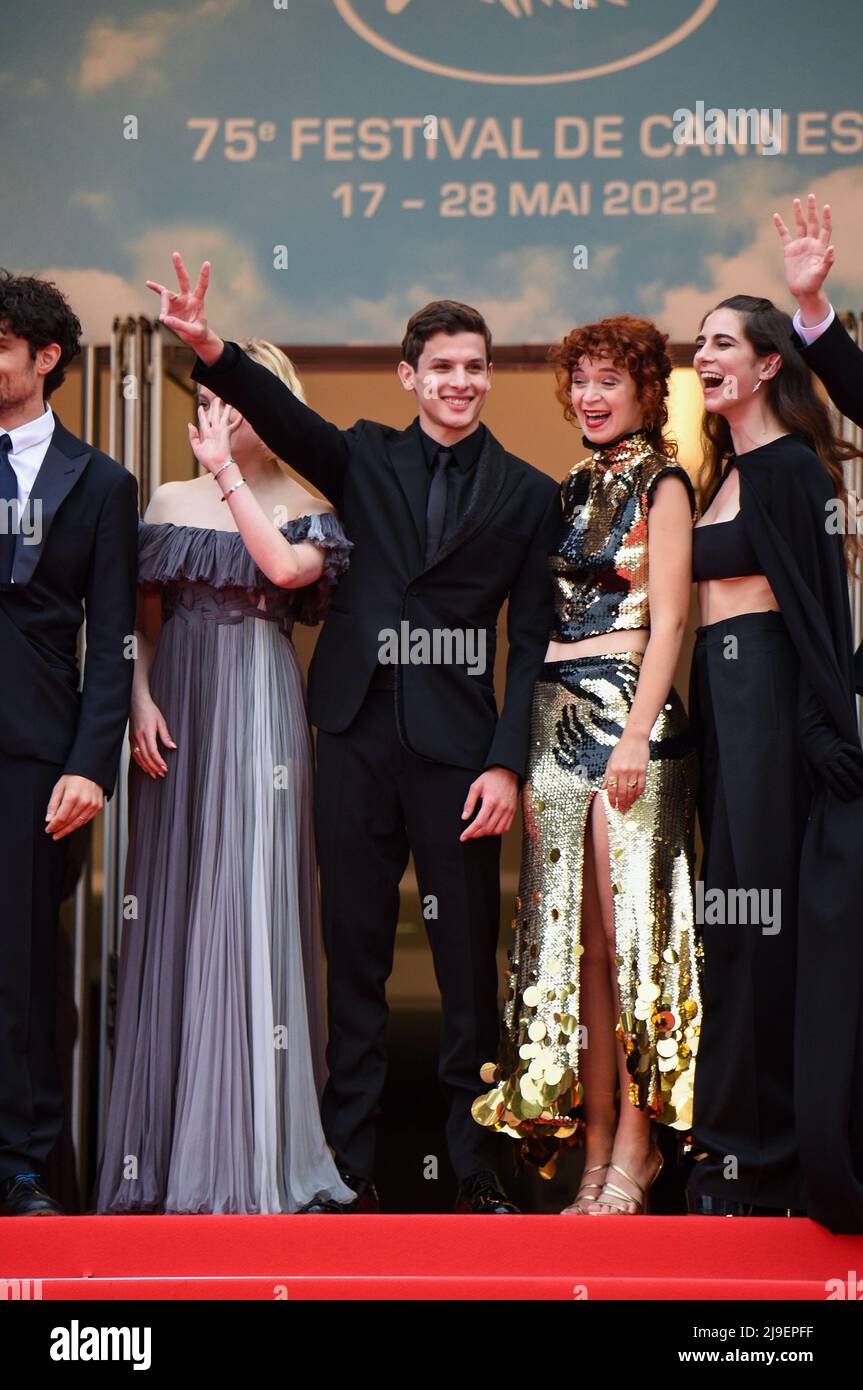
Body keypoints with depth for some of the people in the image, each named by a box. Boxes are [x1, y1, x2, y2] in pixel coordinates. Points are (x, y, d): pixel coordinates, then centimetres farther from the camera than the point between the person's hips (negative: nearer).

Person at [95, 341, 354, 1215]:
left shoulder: (306, 509, 5)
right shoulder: (171, 500, 14)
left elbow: (286, 566, -17)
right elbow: (145, 620, 11)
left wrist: (227, 473, -15)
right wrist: (140, 700, -4)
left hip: (260, 710, -3)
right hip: (176, 710, 3)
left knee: (249, 906, -7)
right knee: (168, 911, 3)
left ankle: (248, 1152, -1)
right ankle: (164, 1144, 11)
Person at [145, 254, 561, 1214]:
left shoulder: (526, 494, 7)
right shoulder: (366, 458, 10)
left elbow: (531, 641, 3)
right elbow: (284, 418, -8)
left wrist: (507, 763, -6)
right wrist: (211, 351, -27)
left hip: (458, 744, -1)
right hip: (357, 735, 1)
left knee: (468, 961, 3)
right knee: (354, 955, 6)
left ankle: (477, 1172, 13)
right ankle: (349, 1170, 13)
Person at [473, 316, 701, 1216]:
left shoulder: (662, 485, 0)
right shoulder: (572, 489, 17)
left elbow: (668, 616, -8)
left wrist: (638, 734, -17)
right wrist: (525, 744, 10)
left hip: (627, 715, -6)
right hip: (556, 719, 6)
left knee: (627, 928, -5)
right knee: (573, 936, 4)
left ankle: (634, 1148, 2)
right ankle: (593, 1146, 9)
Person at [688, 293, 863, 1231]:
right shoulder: (726, 469, 18)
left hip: (767, 694, -9)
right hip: (718, 694, 9)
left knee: (755, 906, -5)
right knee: (739, 905, 10)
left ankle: (754, 1152, 2)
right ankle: (755, 1143, 17)